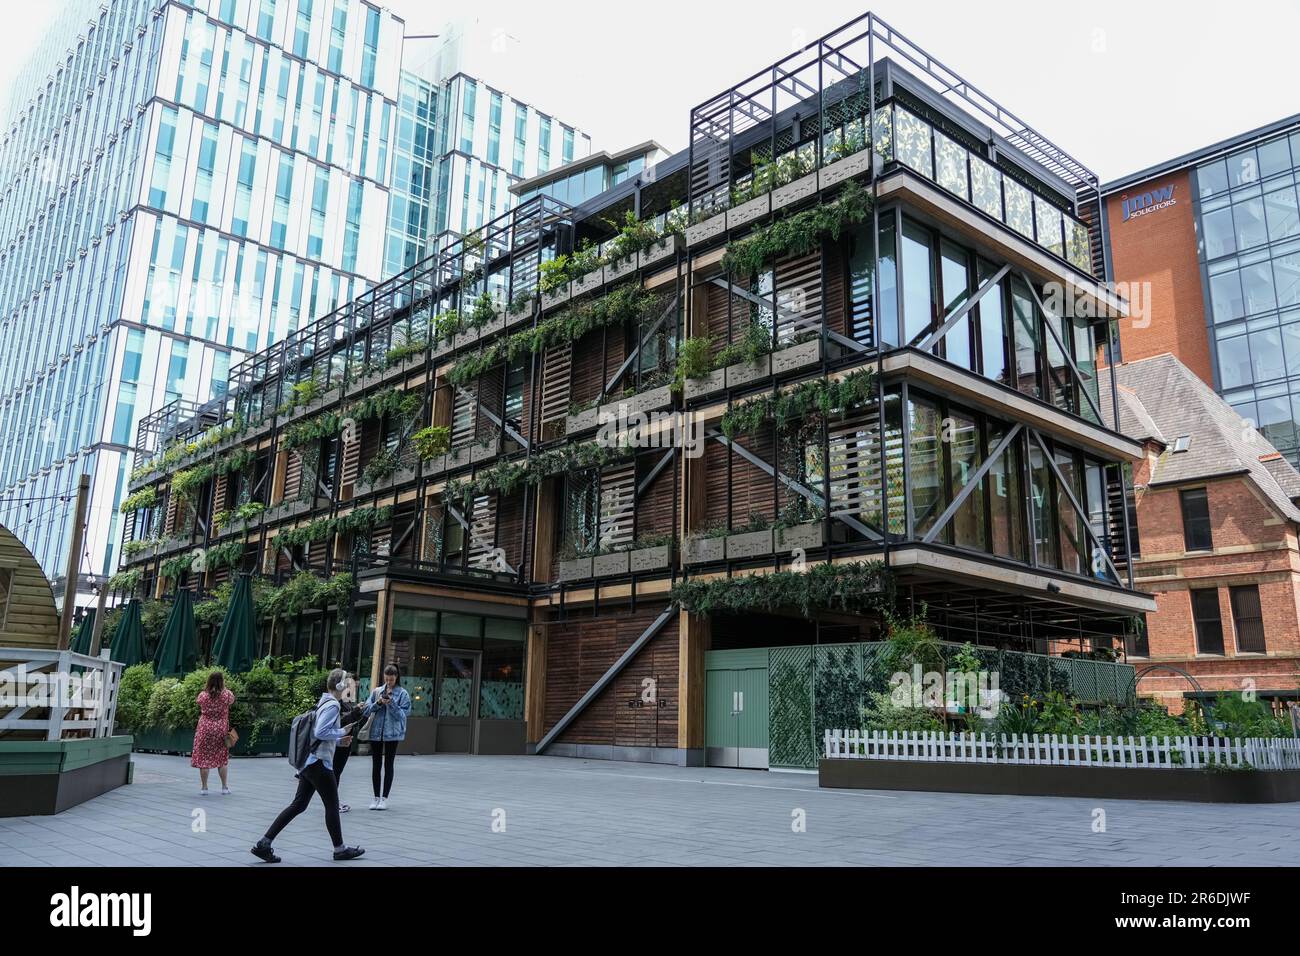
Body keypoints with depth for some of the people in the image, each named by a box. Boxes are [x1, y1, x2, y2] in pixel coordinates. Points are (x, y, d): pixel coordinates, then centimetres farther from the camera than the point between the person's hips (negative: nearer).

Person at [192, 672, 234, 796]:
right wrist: (224, 687, 18)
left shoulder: (203, 695, -6)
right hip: (221, 730, 0)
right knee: (222, 759, 11)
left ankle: (204, 788, 9)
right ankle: (225, 787, 16)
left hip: (205, 729, 0)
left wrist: (206, 689, 18)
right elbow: (232, 700, 13)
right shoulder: (226, 694, -8)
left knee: (204, 758, 6)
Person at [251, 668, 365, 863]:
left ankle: (264, 843, 6)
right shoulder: (332, 705, -15)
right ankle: (340, 849, 16)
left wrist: (340, 740, 15)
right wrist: (342, 732, -12)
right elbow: (321, 732, -24)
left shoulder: (322, 703, 15)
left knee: (298, 805, 9)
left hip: (308, 762, 9)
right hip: (319, 763, -9)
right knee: (332, 806, 4)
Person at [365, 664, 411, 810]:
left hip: (392, 733, -3)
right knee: (376, 765, 7)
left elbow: (402, 714, -7)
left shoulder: (402, 694, -2)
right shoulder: (376, 691, 8)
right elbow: (367, 709, 4)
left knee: (388, 765, 3)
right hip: (375, 732, 3)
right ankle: (376, 797, 17)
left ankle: (384, 798, 11)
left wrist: (391, 703, -20)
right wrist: (378, 703, -12)